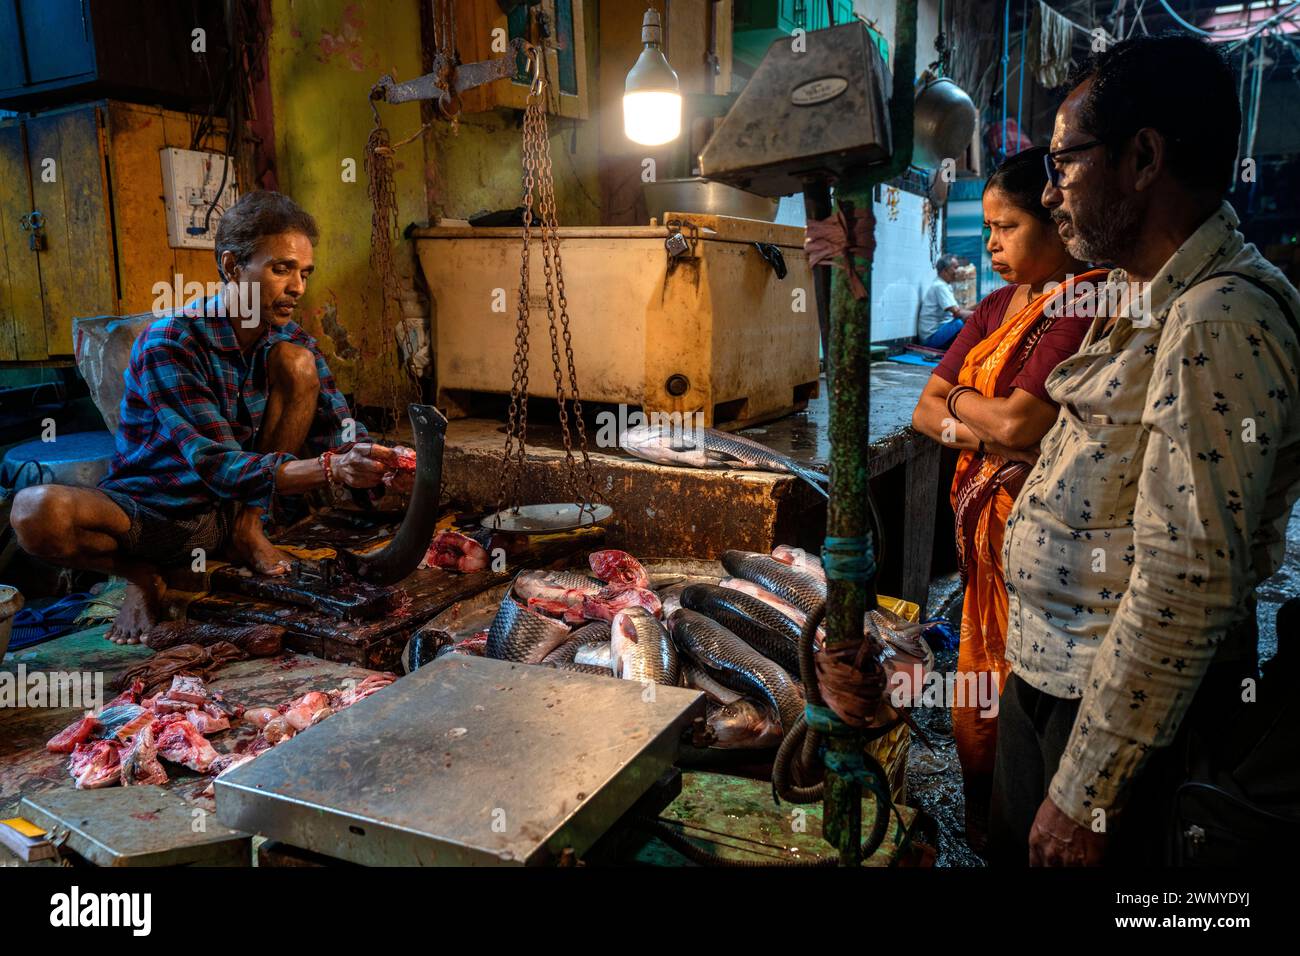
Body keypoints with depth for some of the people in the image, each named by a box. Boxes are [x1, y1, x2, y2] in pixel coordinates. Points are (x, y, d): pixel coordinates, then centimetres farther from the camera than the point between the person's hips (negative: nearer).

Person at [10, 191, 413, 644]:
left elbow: (341, 433, -12)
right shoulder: (168, 343, -23)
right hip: (149, 516, -4)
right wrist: (330, 469, -47)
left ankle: (247, 532, -6)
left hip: (231, 509, 4)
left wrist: (382, 462, -36)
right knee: (37, 510, -35)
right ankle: (141, 575, -4)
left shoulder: (290, 340, -5)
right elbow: (218, 467, -32)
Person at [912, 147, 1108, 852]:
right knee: (980, 687, 16)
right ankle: (980, 830, 33)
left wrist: (958, 399, -3)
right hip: (983, 523, 8)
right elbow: (925, 410, 10)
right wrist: (980, 429, -10)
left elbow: (1019, 421, -22)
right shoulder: (997, 306, 12)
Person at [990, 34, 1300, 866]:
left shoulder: (1219, 323, -24)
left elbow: (1186, 589, -27)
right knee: (1014, 845, 23)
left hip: (1122, 694, -9)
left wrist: (1085, 795, -22)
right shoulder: (1147, 298, 8)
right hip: (1046, 664, 9)